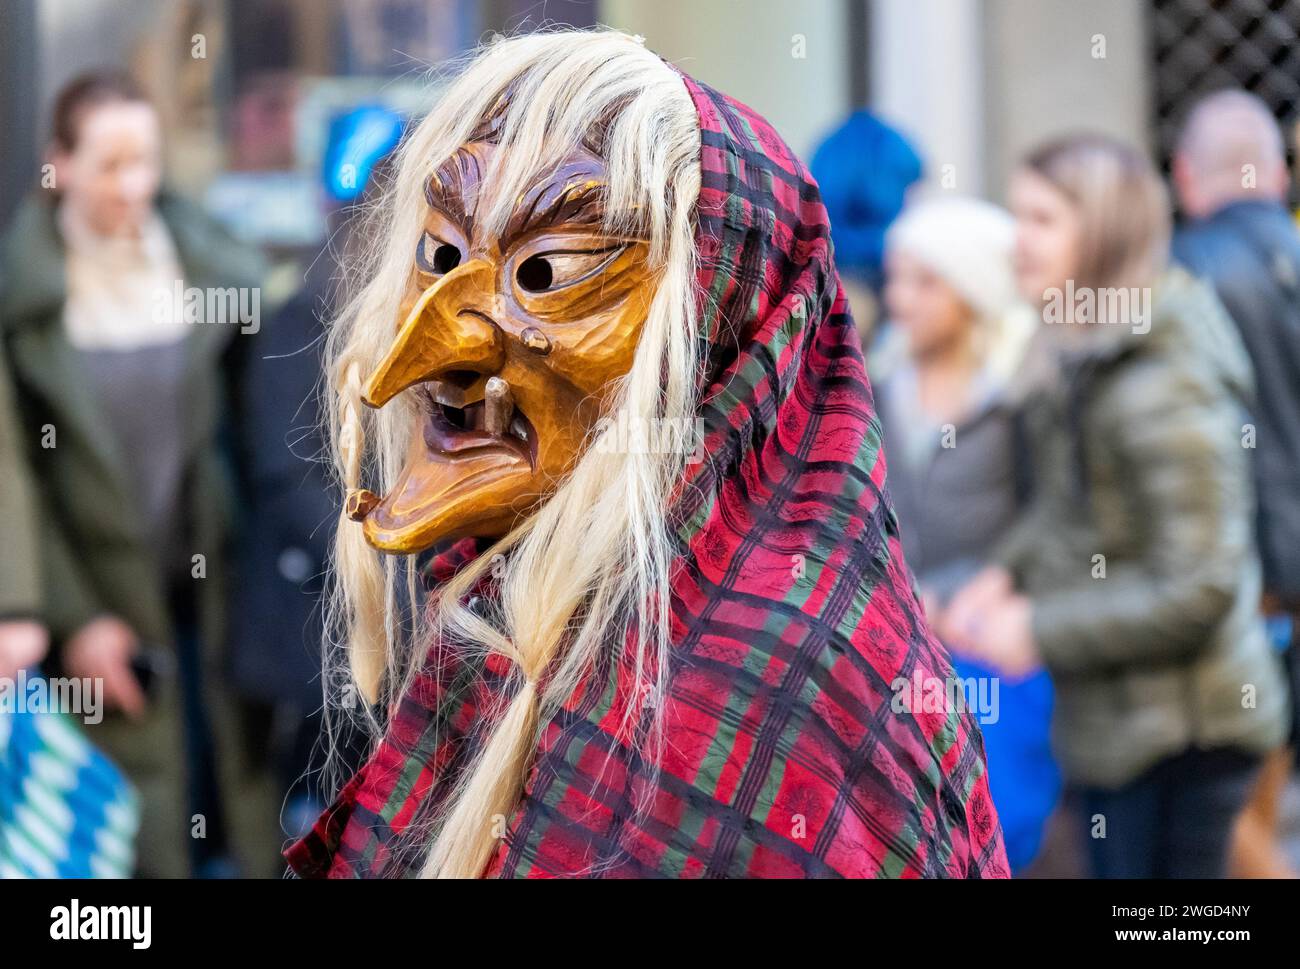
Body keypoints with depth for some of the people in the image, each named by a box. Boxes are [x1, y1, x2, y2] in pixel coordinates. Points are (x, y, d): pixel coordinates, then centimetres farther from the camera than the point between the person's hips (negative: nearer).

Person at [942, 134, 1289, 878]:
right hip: (1115, 721, 10)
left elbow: (1196, 587, -24)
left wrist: (1042, 631, -18)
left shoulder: (1162, 391, -23)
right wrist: (1009, 573, 0)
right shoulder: (1076, 358, 6)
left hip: (1176, 735, -10)